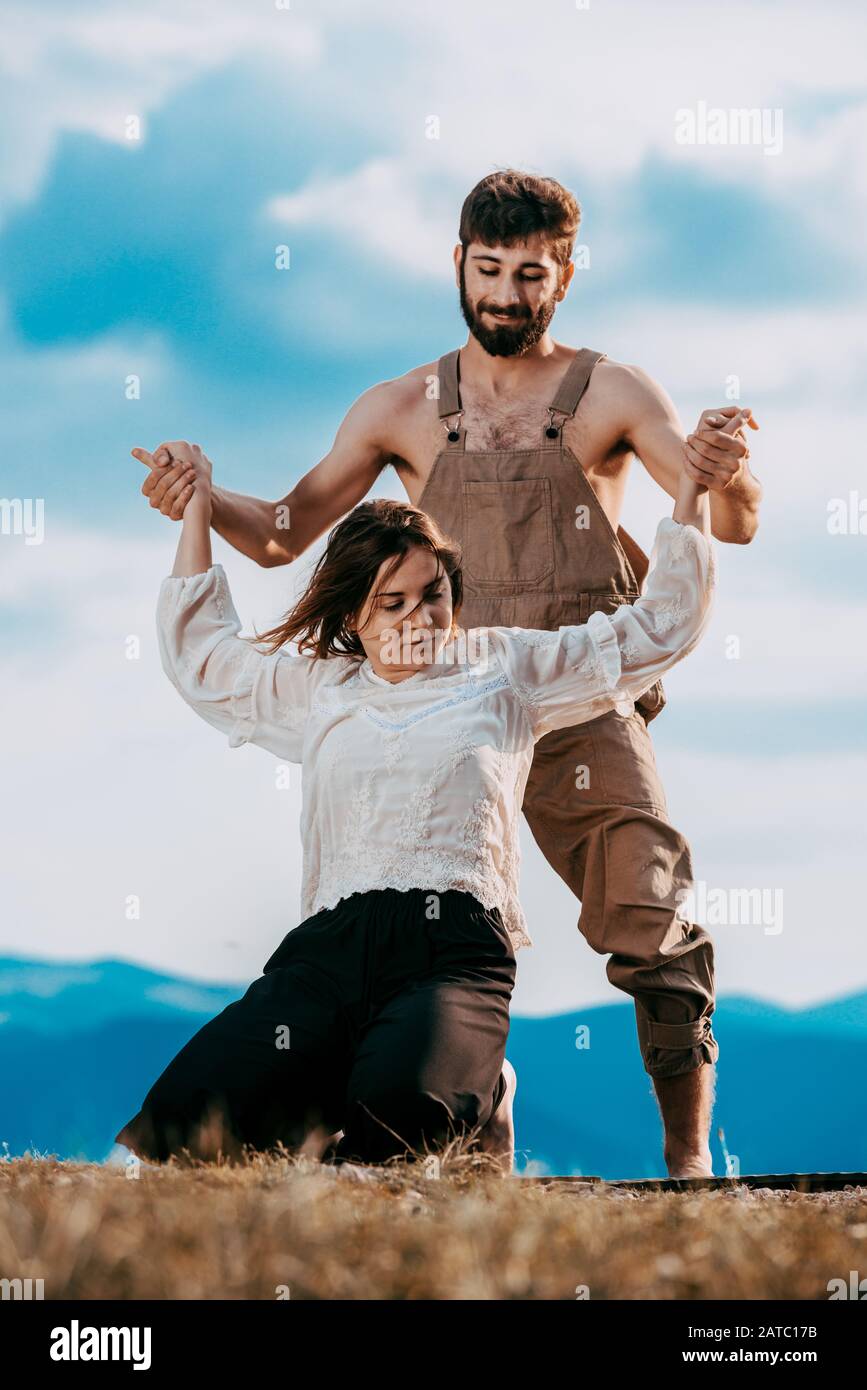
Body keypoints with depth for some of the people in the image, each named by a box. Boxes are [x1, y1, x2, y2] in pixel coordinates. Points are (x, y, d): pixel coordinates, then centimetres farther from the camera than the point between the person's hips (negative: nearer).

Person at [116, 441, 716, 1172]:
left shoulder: (504, 666, 19)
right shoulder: (315, 687, 26)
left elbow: (660, 626, 22)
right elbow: (198, 651, 38)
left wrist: (693, 487, 18)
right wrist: (198, 505, 39)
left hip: (454, 946, -2)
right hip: (329, 946, 3)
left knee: (394, 1112, -35)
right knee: (179, 1122, -22)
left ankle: (476, 1092, 2)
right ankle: (335, 1088, 6)